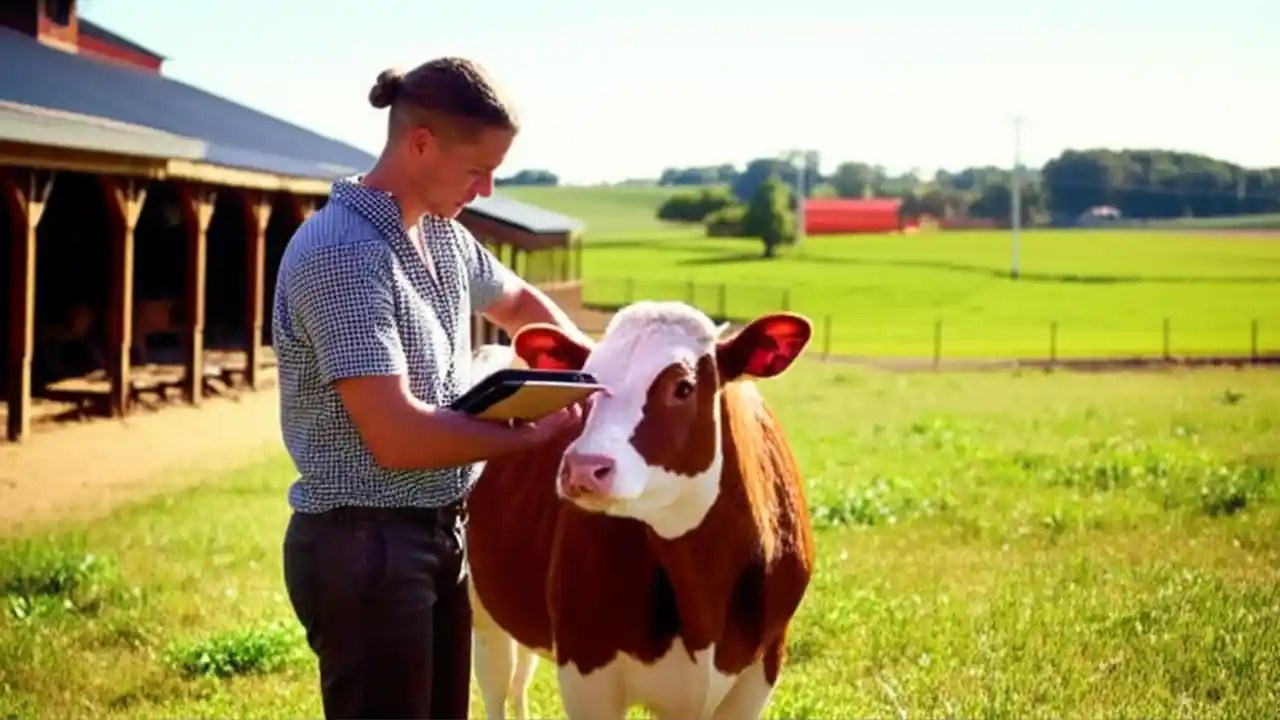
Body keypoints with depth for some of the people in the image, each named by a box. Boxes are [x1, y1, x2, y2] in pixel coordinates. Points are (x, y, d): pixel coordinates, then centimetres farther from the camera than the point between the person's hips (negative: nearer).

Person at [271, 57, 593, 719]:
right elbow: (397, 436, -26)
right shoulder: (340, 253, -21)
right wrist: (530, 433, -14)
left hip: (441, 535, 9)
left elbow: (519, 302, 29)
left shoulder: (443, 237, 6)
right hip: (362, 547, -9)